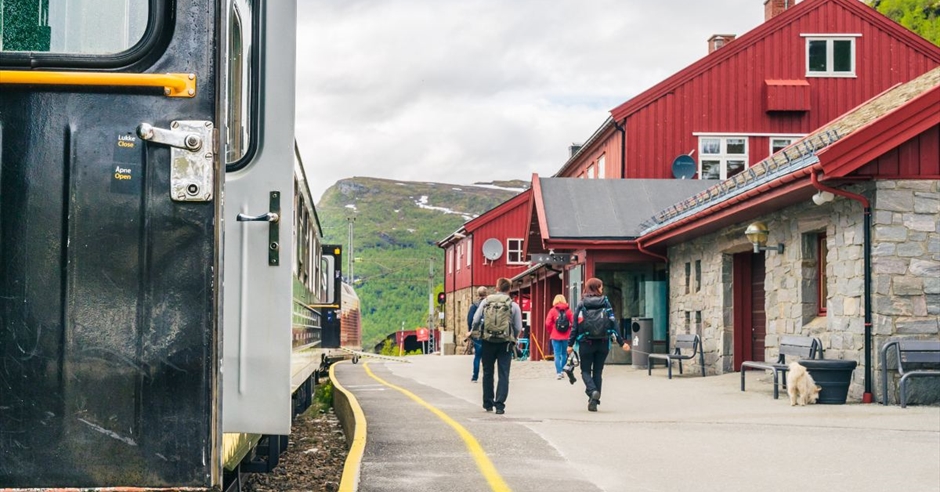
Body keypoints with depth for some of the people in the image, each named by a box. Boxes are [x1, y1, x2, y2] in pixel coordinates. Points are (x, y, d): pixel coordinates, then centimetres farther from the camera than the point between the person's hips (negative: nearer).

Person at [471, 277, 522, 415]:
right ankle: (499, 405, -6)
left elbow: (475, 321, -1)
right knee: (503, 374, 2)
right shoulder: (513, 305, 0)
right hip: (505, 342, -1)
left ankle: (488, 404, 21)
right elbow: (518, 328, 0)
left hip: (488, 341, 1)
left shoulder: (486, 301, 2)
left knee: (488, 373, 14)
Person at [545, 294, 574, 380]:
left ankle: (559, 373, -4)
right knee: (564, 354, 15)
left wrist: (551, 332, 8)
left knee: (557, 354, 0)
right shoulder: (568, 311, 1)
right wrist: (569, 331, 10)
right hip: (566, 336, 2)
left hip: (555, 336, -2)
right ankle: (562, 371, 16)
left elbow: (548, 324, -8)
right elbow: (573, 322, -6)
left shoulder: (552, 310, -3)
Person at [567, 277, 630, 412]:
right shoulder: (605, 303, 0)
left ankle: (593, 391, -18)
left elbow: (575, 326, -3)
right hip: (603, 343, 1)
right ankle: (594, 401, 9)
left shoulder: (581, 305, -2)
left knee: (585, 371, 9)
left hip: (586, 344, -1)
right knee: (597, 372, 12)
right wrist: (621, 342, 1)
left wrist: (570, 344, 3)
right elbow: (613, 323, -2)